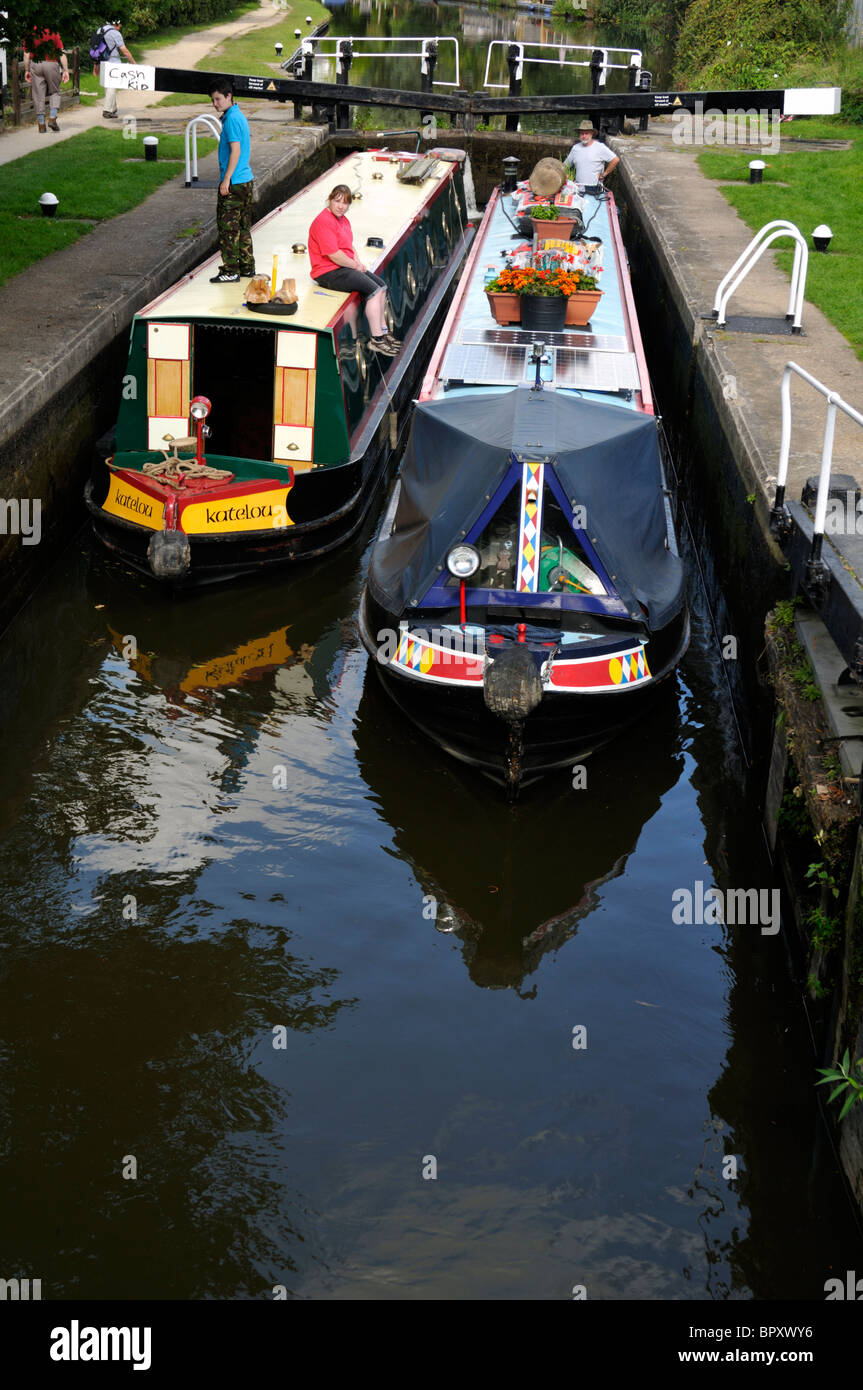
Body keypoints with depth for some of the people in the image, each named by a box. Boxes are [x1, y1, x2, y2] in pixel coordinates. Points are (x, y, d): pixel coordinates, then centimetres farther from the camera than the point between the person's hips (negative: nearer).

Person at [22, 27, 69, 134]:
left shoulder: (30, 34, 3)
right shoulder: (54, 33, 1)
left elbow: (26, 53, 2)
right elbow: (61, 53, -4)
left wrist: (27, 70, 9)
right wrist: (65, 70, -2)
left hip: (35, 65, 1)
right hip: (51, 64, -1)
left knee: (38, 95, 6)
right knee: (54, 92, 16)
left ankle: (41, 124, 5)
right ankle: (52, 118, -2)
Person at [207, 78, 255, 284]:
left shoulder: (231, 119, -15)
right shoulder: (239, 116, 14)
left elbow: (236, 150, -20)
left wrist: (226, 179, -19)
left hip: (234, 183, -10)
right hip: (247, 180, 10)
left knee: (227, 227, -5)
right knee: (243, 226, 15)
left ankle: (230, 271, -3)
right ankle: (247, 267, 22)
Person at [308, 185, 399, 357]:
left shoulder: (343, 219, 13)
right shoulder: (324, 221, -19)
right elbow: (333, 254, -24)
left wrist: (358, 261, 4)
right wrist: (356, 266, -12)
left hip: (346, 267, 11)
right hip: (328, 273, -11)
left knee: (382, 286, 7)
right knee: (374, 290, -20)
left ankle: (382, 331, 14)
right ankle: (376, 340, -18)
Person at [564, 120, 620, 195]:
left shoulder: (600, 147, -2)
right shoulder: (575, 148, 12)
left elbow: (615, 160, -5)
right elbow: (565, 165, 22)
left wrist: (604, 174, -2)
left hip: (594, 189, -4)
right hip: (578, 188, 4)